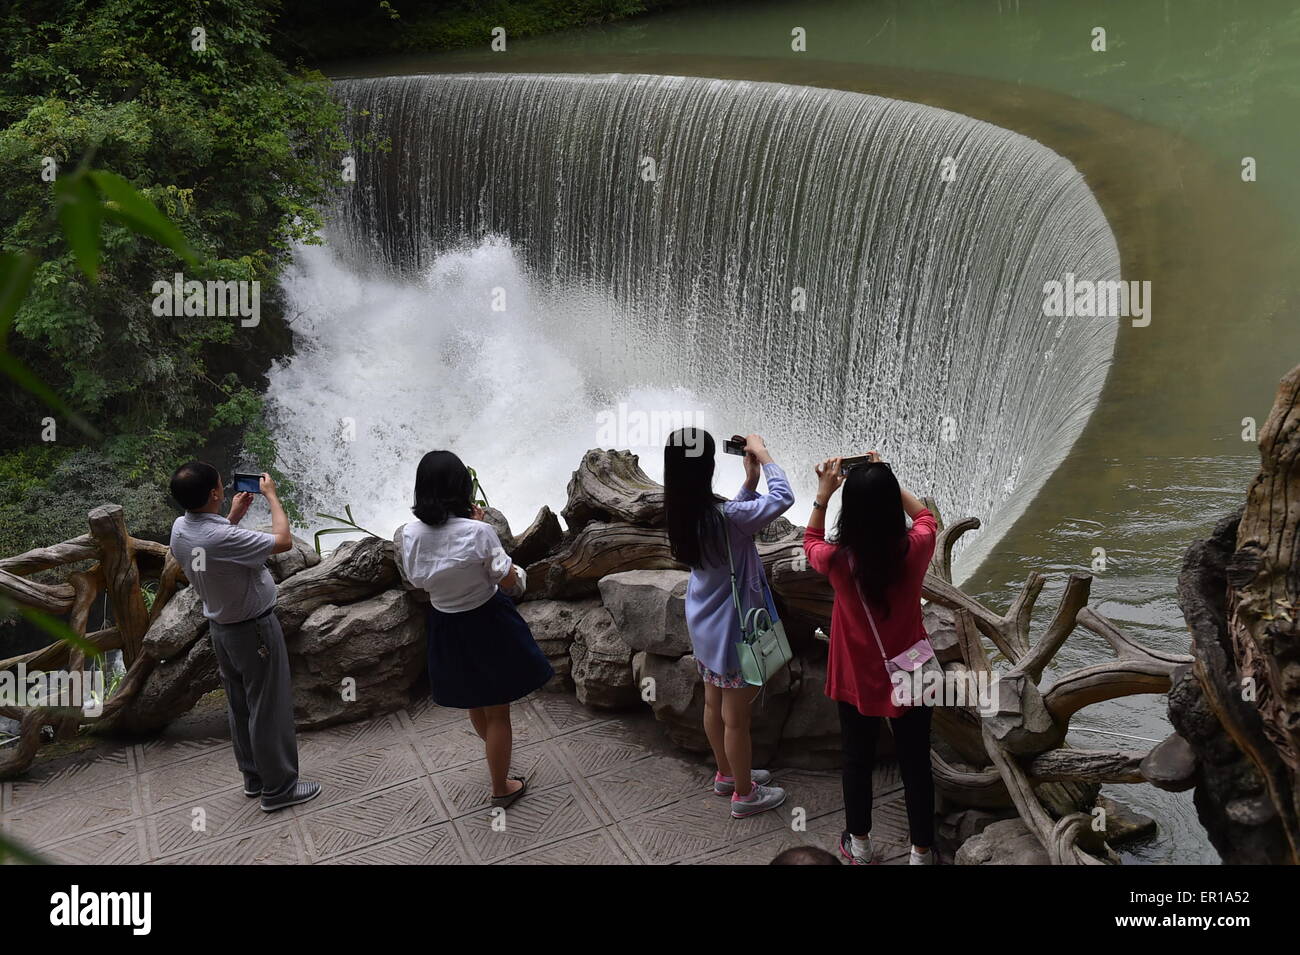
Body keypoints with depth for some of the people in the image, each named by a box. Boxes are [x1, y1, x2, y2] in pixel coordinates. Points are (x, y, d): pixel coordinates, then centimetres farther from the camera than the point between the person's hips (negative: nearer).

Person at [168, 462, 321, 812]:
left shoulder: (180, 528, -7)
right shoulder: (223, 538, -34)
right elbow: (283, 541, -24)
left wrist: (233, 517, 8)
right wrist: (271, 495, -13)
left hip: (220, 627, 9)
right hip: (254, 630, -9)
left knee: (240, 706, 20)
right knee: (269, 709, 4)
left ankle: (253, 777, 34)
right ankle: (279, 788, 16)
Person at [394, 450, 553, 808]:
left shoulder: (409, 535, -14)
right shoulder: (477, 532, -27)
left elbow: (418, 581, 3)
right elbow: (509, 581, -15)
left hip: (445, 627, 5)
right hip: (487, 623, -5)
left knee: (474, 701, 30)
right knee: (497, 709, 14)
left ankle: (497, 746, 58)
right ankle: (501, 788, 29)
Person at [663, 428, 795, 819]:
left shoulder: (683, 513, -5)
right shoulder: (723, 516, -31)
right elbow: (783, 499, -27)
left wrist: (749, 480, -2)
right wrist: (762, 454, -16)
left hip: (705, 626, 8)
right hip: (733, 630, -8)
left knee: (714, 704, 24)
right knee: (736, 717, 9)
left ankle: (727, 774, 44)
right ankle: (744, 794, 28)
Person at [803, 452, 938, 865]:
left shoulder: (838, 560, -24)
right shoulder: (915, 550, -22)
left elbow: (810, 541, 2)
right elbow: (925, 516, 4)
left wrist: (823, 494, 2)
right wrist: (886, 481, 4)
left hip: (857, 680, 0)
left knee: (857, 762, 20)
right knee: (916, 765, 17)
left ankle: (859, 845, 39)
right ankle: (921, 851, 32)